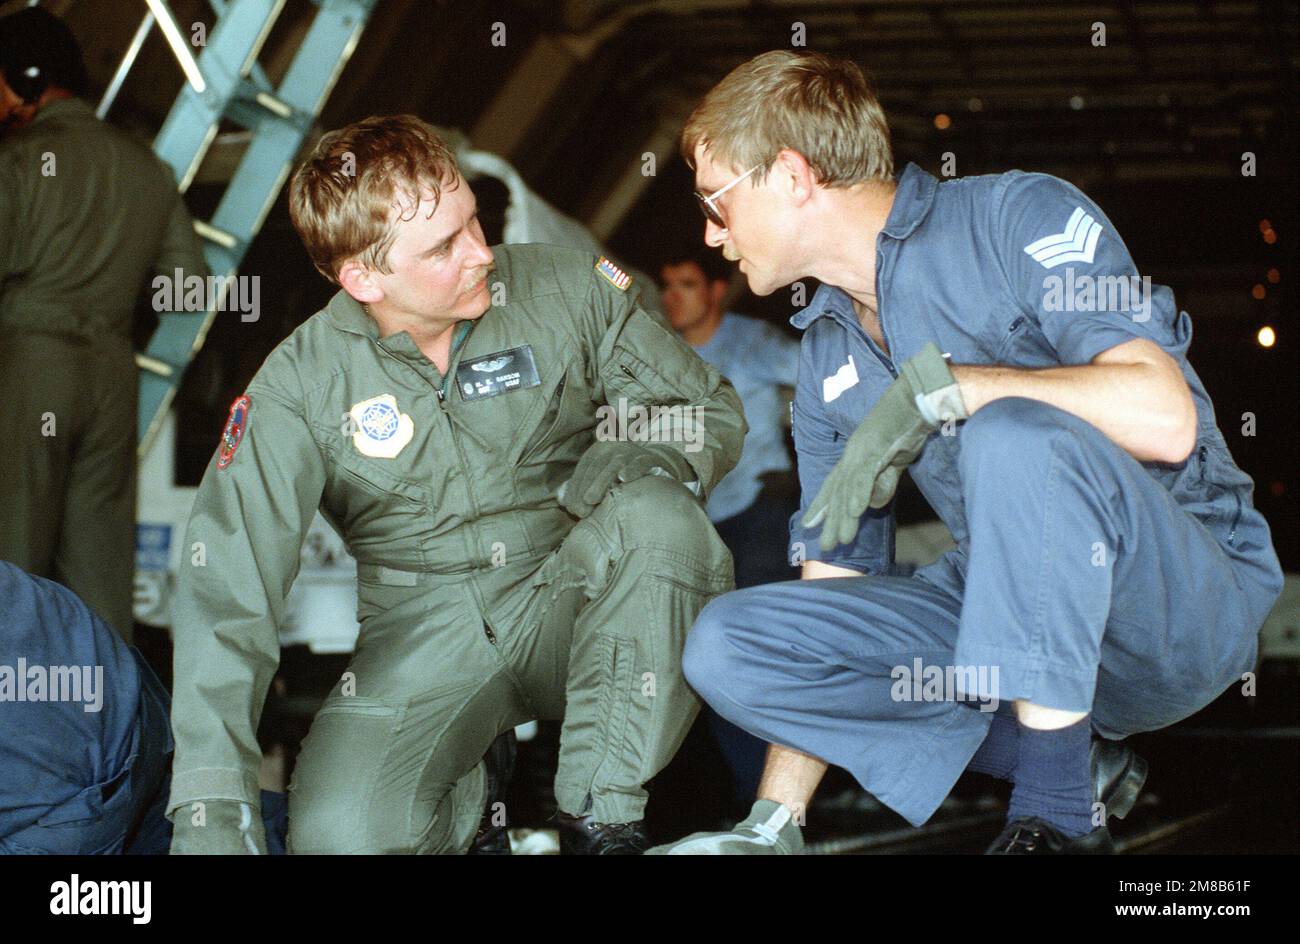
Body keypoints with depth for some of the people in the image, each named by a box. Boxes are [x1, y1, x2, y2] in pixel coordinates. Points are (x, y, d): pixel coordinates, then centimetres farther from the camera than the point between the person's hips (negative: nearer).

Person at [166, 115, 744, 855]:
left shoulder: (570, 291, -7)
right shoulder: (300, 385, -9)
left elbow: (716, 410, 3)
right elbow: (228, 585, -15)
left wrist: (644, 448, -24)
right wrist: (210, 801, -25)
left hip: (571, 603, 1)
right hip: (426, 640, -1)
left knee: (658, 516, -32)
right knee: (339, 833, -28)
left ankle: (602, 814, -17)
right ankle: (474, 793, 9)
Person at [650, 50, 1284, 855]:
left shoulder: (1018, 216, -10)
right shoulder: (828, 354, 12)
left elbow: (1164, 417, -26)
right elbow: (834, 576, 12)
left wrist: (935, 387, -23)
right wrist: (774, 822, 3)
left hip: (1189, 595, -7)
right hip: (1009, 611, 7)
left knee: (1012, 434, -36)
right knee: (728, 645, -9)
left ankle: (1059, 816, -25)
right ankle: (1071, 763, -5)